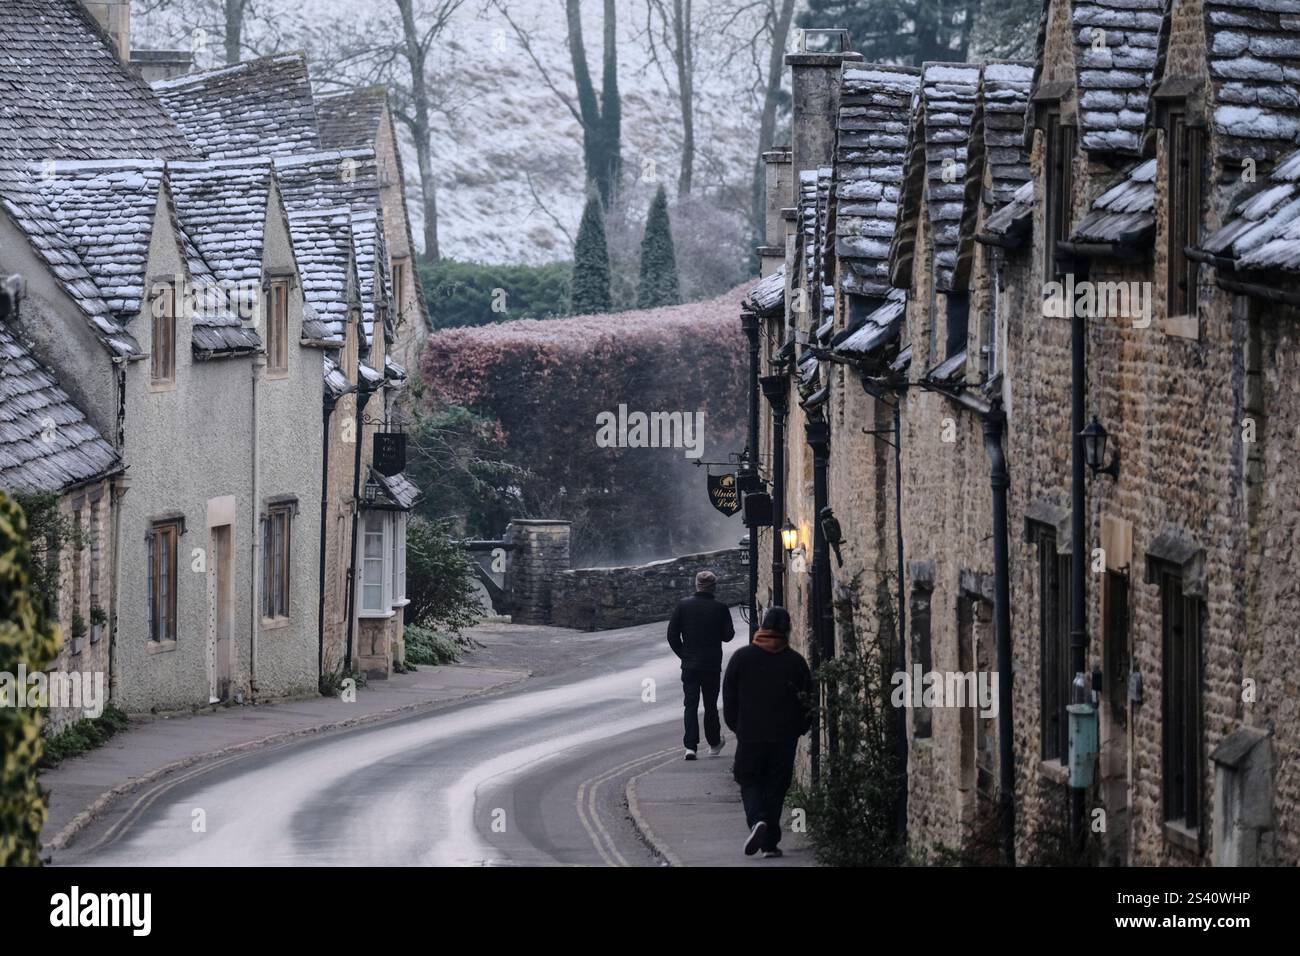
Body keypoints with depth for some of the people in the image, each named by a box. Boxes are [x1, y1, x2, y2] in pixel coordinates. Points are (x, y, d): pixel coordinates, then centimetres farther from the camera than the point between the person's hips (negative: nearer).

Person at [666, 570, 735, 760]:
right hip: (712, 665, -1)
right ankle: (714, 743, 23)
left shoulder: (683, 605, -3)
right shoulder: (720, 608, -8)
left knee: (691, 705, 2)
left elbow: (672, 635, -3)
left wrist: (683, 654, 8)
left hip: (689, 665, 1)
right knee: (710, 705, 13)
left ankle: (690, 746, -9)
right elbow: (728, 635, -6)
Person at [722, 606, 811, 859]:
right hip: (784, 738, 1)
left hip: (749, 734, -1)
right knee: (776, 785, 8)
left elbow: (729, 697, 3)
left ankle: (757, 820, -18)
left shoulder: (741, 658, -2)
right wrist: (799, 729, 16)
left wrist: (737, 727, 15)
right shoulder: (796, 662, -2)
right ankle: (770, 842, 5)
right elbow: (807, 700, 2)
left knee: (750, 781, 10)